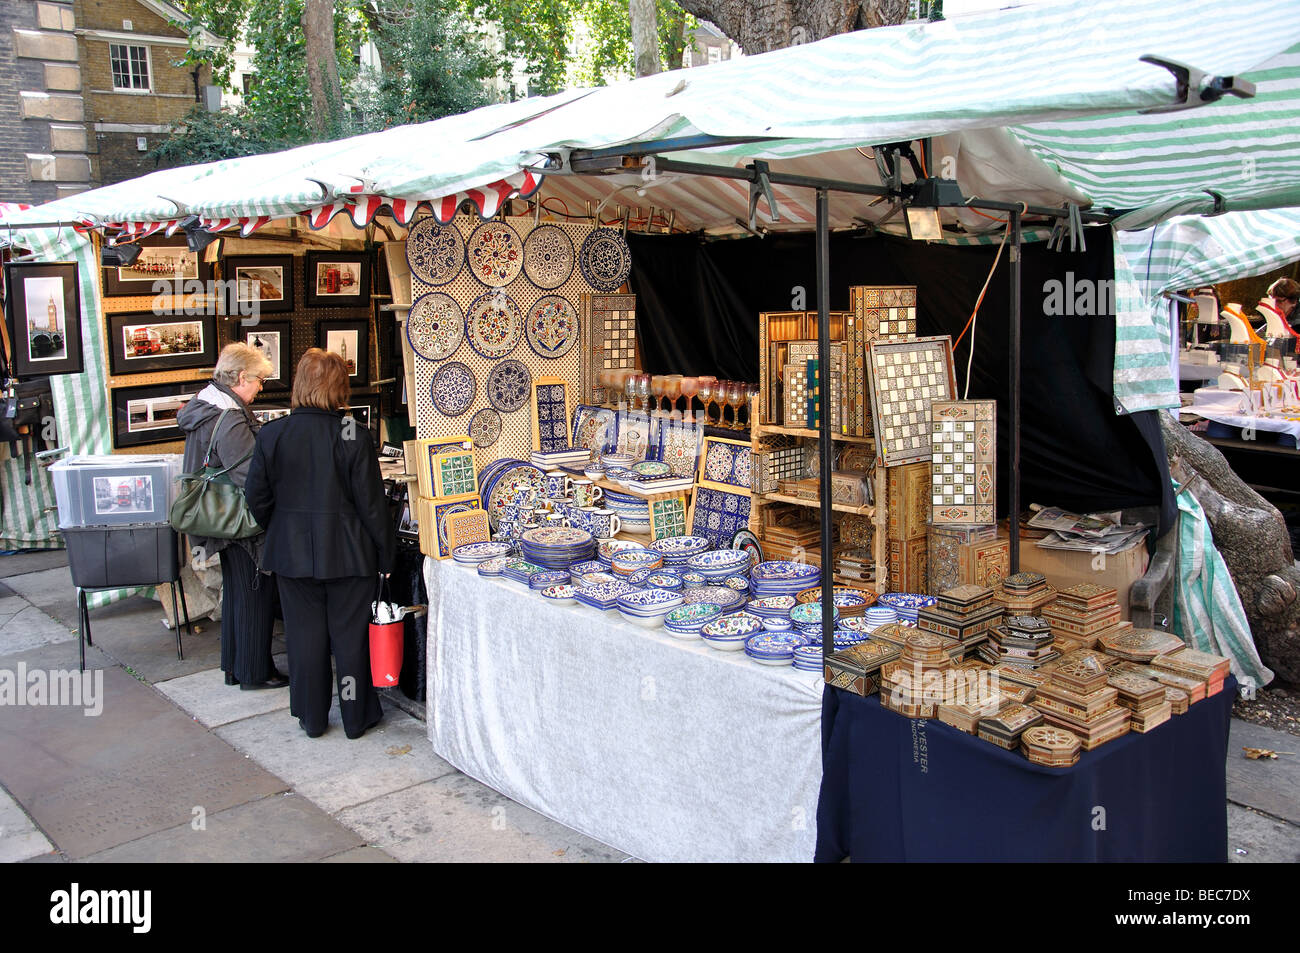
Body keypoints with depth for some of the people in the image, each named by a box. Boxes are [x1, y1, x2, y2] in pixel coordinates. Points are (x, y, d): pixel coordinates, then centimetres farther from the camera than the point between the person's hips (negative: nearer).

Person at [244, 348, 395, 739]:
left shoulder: (272, 434, -6)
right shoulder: (353, 435, -14)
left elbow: (257, 497, 1)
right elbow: (371, 502, -12)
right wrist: (385, 553, -1)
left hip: (293, 554, 2)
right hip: (349, 555, -2)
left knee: (305, 634, 13)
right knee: (350, 634, 10)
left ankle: (312, 718, 25)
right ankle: (357, 717, 22)